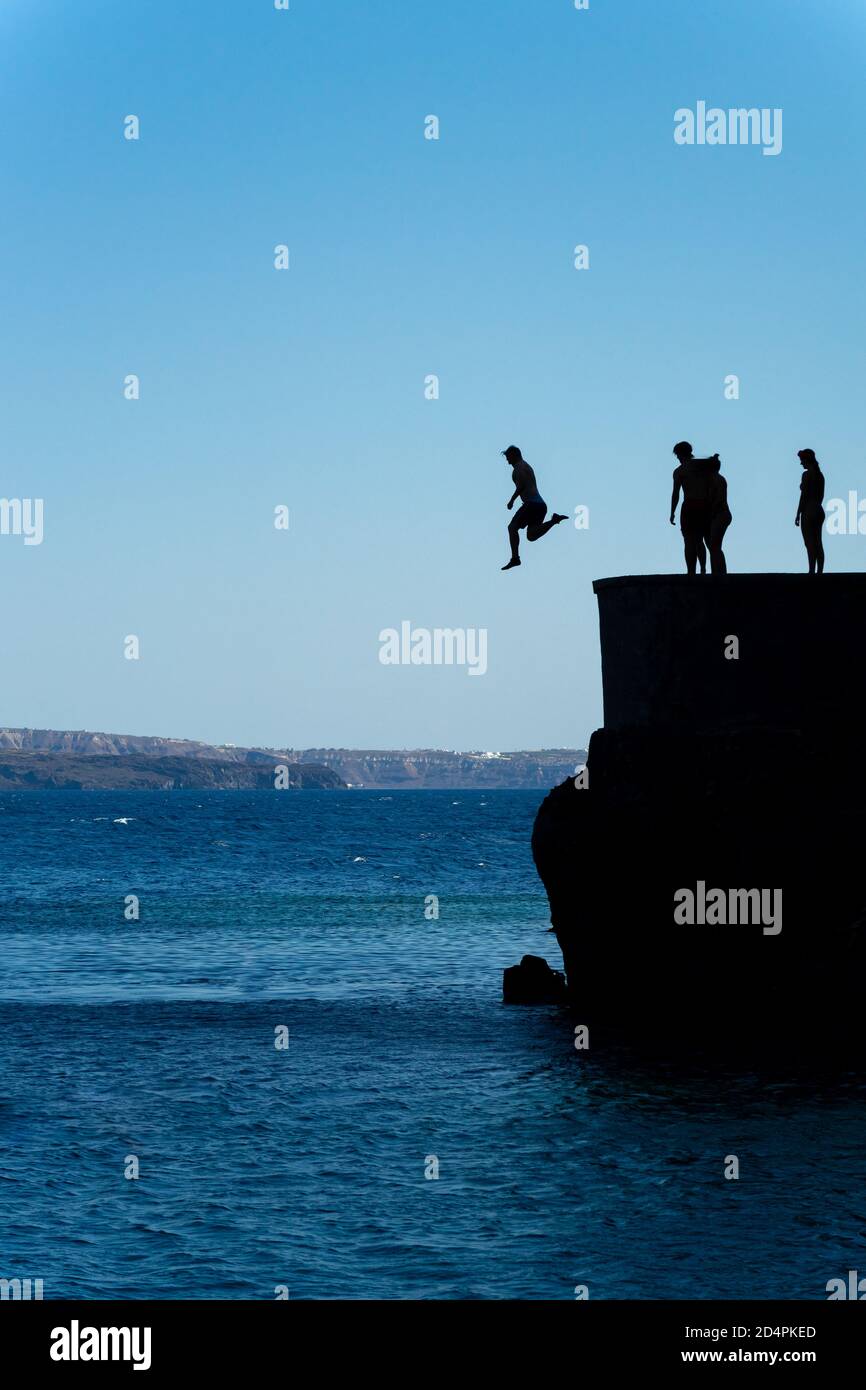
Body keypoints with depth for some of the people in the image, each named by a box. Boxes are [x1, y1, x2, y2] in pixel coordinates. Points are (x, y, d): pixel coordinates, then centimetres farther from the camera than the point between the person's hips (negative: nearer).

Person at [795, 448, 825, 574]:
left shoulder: (807, 474, -12)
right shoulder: (820, 474, 11)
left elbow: (803, 495, -14)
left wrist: (798, 514, -10)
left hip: (808, 511, -8)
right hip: (819, 510, 8)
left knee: (810, 545, -7)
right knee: (818, 544, 8)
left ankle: (812, 572, -10)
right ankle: (819, 572, 8)